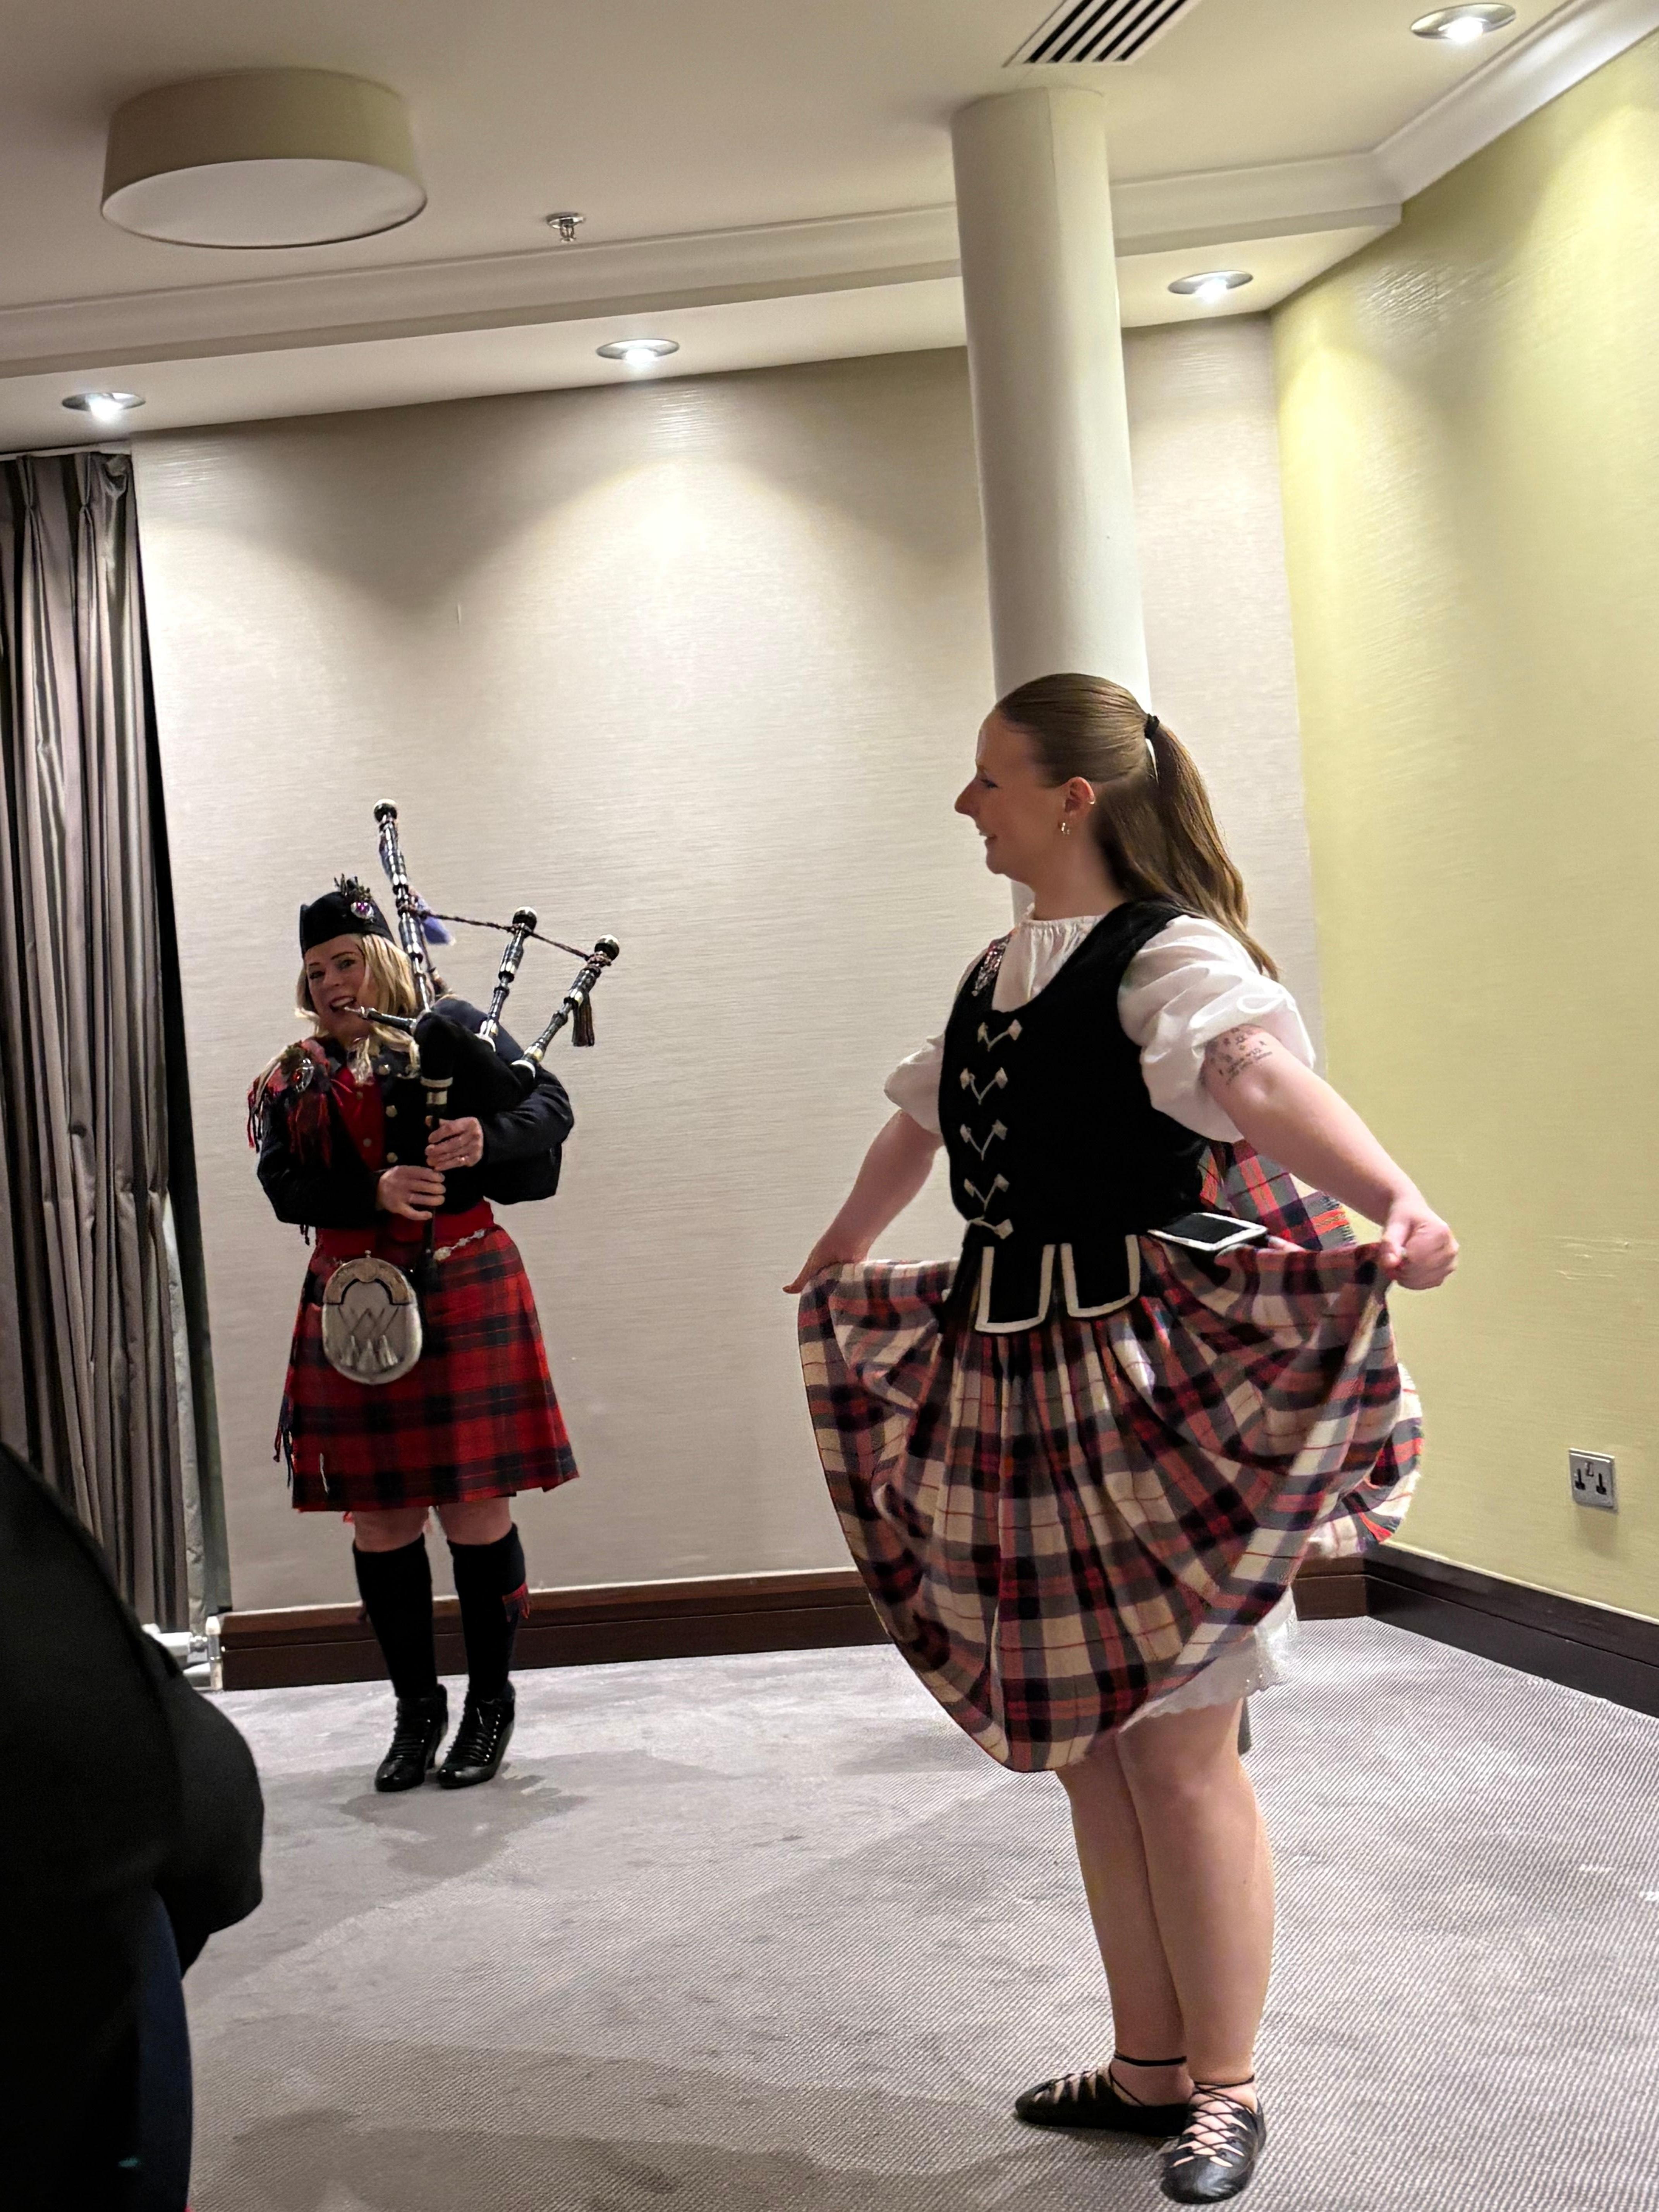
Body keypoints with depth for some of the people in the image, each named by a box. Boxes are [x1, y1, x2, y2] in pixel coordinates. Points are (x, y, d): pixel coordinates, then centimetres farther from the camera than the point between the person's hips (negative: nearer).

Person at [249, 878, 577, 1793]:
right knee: (379, 1513, 6)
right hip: (355, 1307, 3)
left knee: (473, 1502, 0)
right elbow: (286, 1187, -2)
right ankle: (416, 1704, 19)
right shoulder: (288, 1081, 13)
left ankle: (491, 1699, 14)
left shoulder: (452, 1028, 6)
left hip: (463, 1294, -3)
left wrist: (486, 1139, -22)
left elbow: (551, 1107, -2)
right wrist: (378, 1191, -20)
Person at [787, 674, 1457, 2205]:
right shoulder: (997, 973, 13)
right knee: (1089, 1747, 14)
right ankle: (1151, 2064, 28)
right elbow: (922, 1122, 30)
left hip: (1154, 1379, -8)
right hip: (1019, 1375, 8)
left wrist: (1396, 1199, -51)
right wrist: (846, 1248, 44)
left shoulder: (1165, 956, -12)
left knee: (1179, 1745, 0)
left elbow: (1260, 1071, -34)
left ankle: (1226, 2087, 17)